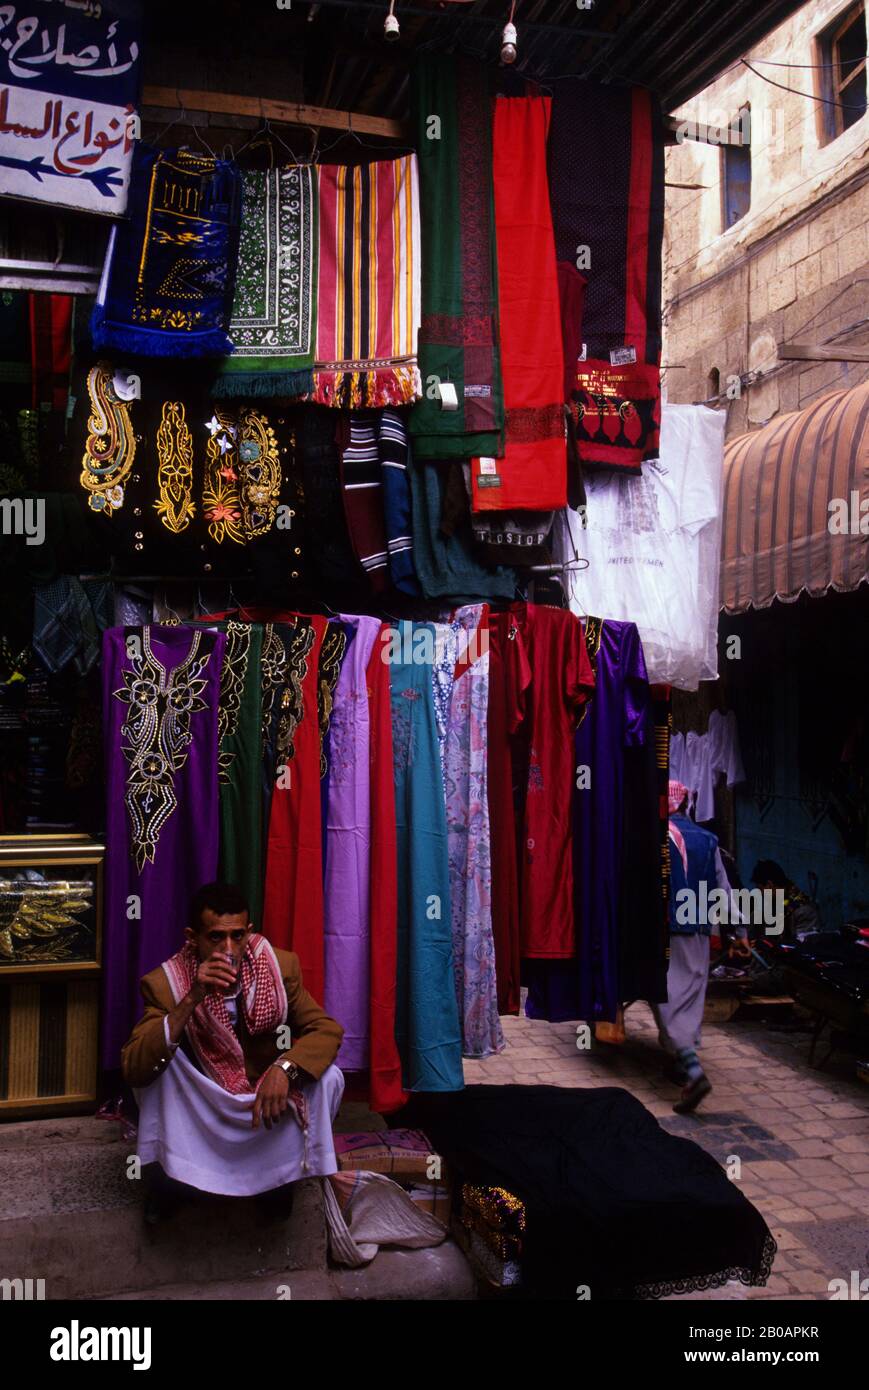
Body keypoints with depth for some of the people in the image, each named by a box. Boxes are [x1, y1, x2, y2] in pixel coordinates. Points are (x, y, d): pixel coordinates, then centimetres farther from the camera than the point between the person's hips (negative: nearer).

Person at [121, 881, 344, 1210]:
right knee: (158, 1059, -27)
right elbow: (132, 1069, -29)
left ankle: (285, 1176, 0)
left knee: (328, 1077, -25)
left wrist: (283, 1069, -36)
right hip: (202, 1109, -1)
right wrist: (191, 1000, -40)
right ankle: (163, 1175, -7)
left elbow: (328, 1030, -15)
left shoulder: (281, 966, -15)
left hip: (268, 1098, 2)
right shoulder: (165, 983, -19)